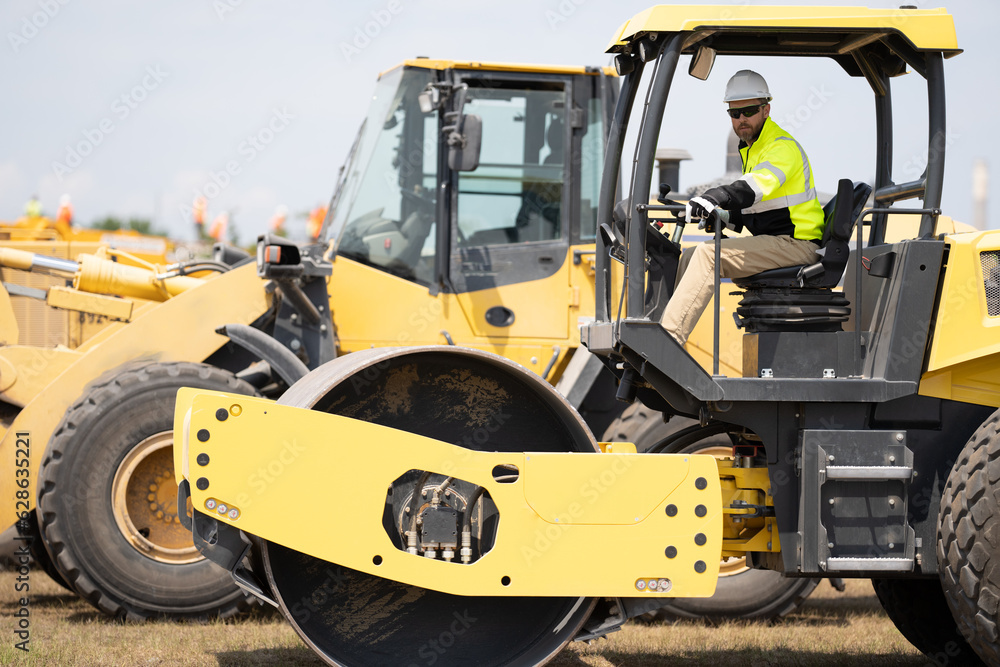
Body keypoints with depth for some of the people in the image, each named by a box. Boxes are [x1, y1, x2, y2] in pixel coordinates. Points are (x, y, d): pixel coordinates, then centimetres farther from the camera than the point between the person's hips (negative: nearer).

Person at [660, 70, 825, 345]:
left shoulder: (783, 148, -12)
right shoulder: (751, 149, 19)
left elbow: (757, 186, -33)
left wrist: (714, 198, -49)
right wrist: (724, 217, 4)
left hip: (795, 244, -10)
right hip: (775, 243, 10)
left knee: (709, 254, -25)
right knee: (691, 258, 7)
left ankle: (669, 338, -31)